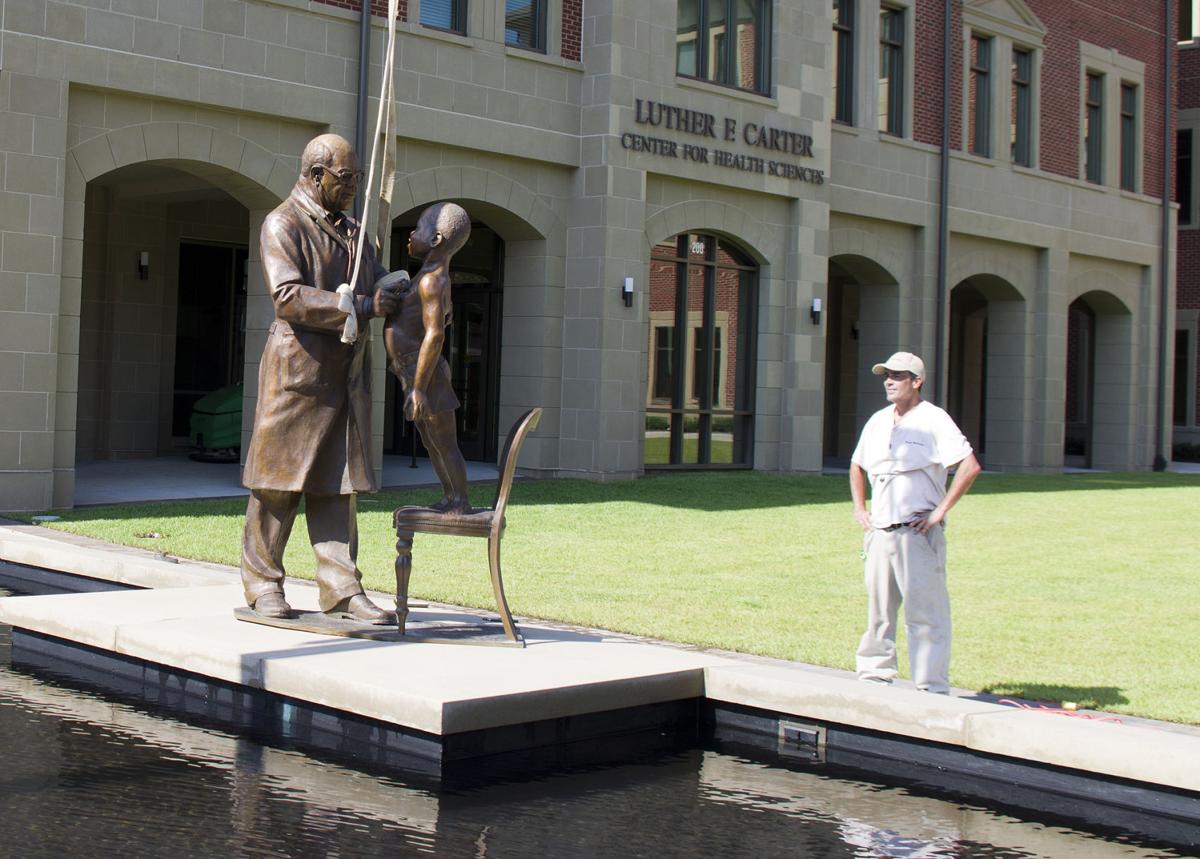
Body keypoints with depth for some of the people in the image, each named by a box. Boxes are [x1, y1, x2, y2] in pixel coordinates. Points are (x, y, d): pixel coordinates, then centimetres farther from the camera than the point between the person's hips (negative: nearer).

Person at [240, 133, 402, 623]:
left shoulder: (350, 233, 19)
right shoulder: (282, 226, -6)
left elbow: (380, 285, 25)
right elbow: (289, 298, -18)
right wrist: (360, 306, -22)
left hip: (345, 379, 7)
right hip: (297, 373, -7)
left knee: (335, 486, 5)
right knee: (280, 480, 0)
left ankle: (341, 588, 5)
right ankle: (262, 583, 11)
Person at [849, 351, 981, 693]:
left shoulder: (933, 420, -6)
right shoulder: (877, 421, 15)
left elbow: (970, 466, -14)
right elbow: (857, 466, 30)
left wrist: (941, 510, -15)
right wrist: (859, 509, 18)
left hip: (918, 533, -6)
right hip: (879, 533, 7)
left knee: (924, 612, -8)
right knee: (878, 611, 13)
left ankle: (932, 688, -5)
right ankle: (873, 676, 23)